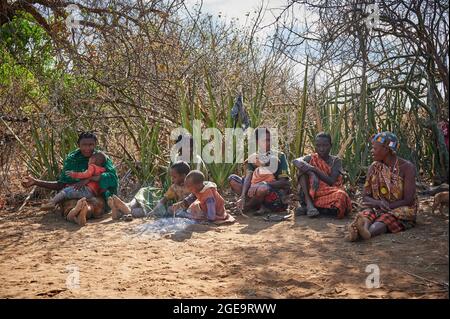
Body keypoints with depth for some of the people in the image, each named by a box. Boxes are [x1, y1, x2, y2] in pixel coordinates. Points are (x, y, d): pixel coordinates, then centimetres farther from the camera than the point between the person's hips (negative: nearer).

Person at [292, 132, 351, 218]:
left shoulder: (336, 161, 4)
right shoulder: (311, 158, 6)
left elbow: (331, 181, -11)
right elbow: (296, 161, -17)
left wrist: (314, 169, -23)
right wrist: (311, 173, -35)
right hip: (311, 194, 1)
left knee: (340, 196, -35)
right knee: (304, 168, -15)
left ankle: (306, 208, -21)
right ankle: (309, 203, -25)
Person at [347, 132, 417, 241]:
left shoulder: (407, 167, -7)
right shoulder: (374, 167, 7)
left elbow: (408, 200, -11)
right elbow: (365, 197, 3)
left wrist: (388, 206, -19)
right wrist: (378, 203, -18)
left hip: (402, 209, -3)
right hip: (379, 208, 4)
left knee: (385, 218, -37)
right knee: (367, 213, -31)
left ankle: (369, 232, -67)